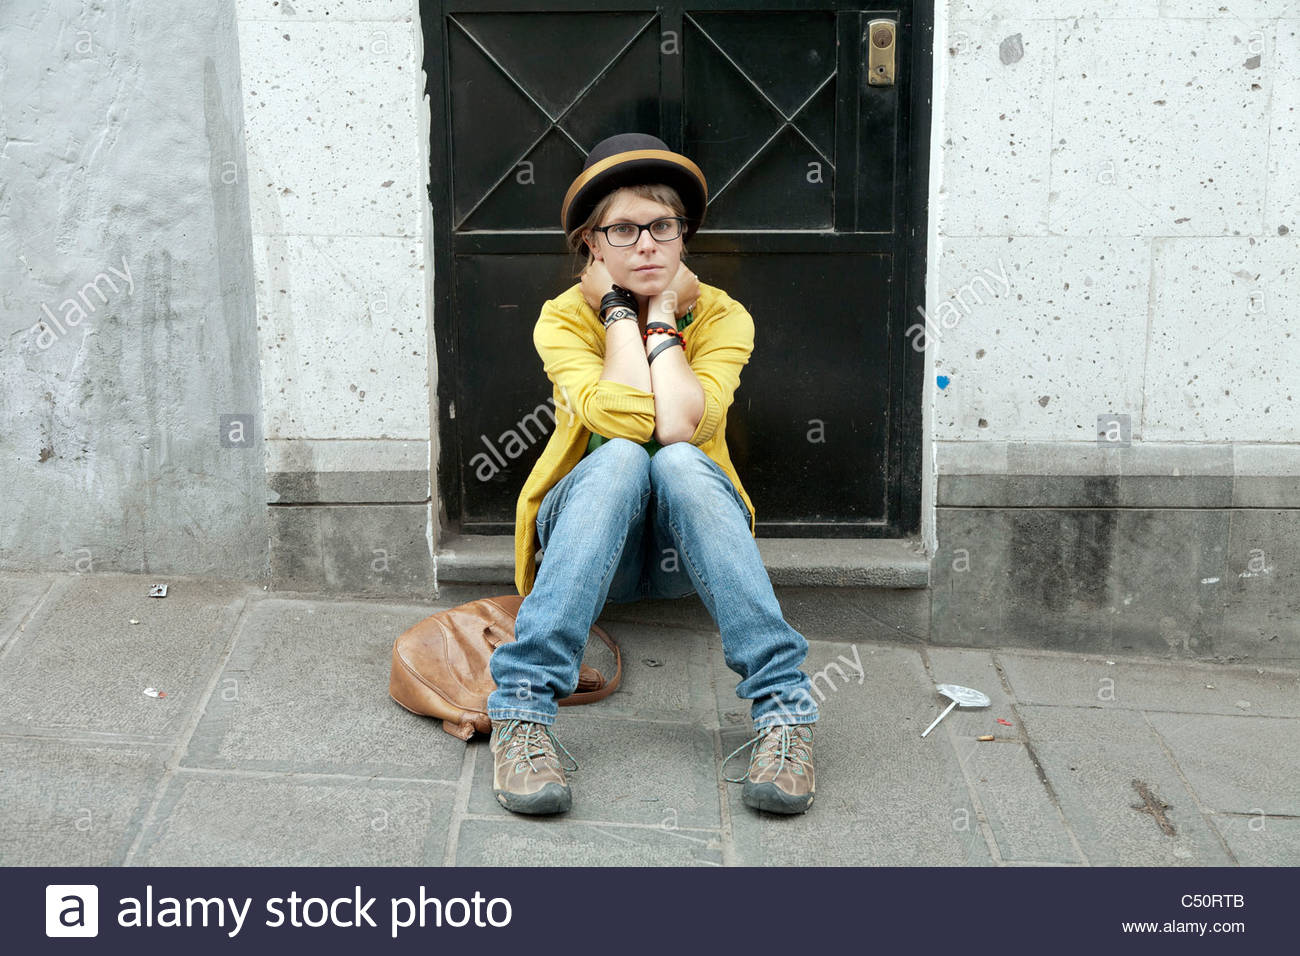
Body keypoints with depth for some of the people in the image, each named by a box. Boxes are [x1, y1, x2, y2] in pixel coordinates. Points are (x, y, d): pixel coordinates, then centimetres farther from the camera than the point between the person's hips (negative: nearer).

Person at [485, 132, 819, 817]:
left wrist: (662, 315, -13)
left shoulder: (721, 316, -3)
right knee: (619, 455, -33)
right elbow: (624, 418, -24)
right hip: (586, 541, 0)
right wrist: (618, 308, -15)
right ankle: (524, 708, -38)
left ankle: (783, 709, -36)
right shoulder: (564, 318, -5)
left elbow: (681, 425, -23)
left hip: (689, 546, 1)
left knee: (677, 461, -33)